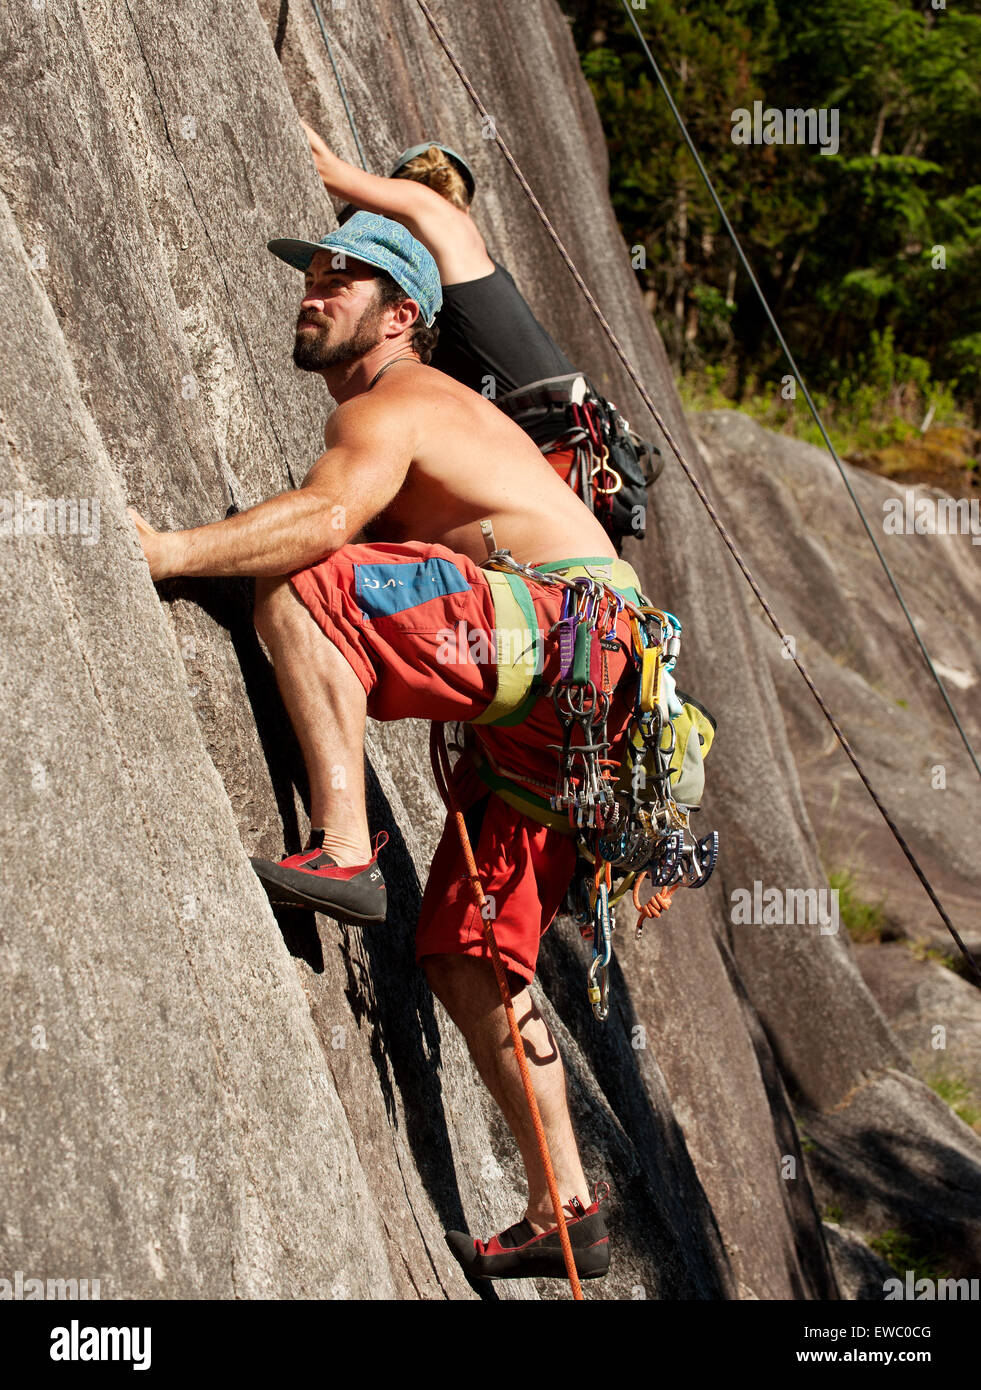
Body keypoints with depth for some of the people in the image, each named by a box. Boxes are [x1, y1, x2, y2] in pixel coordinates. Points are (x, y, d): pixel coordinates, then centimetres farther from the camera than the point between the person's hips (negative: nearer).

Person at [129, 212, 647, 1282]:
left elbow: (322, 520, -24)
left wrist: (172, 550, -28)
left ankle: (345, 853, -26)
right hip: (548, 713, 10)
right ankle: (563, 1210, 14)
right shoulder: (426, 411, 29)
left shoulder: (390, 405, -3)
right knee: (465, 954, 11)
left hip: (570, 632, -10)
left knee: (299, 589, -19)